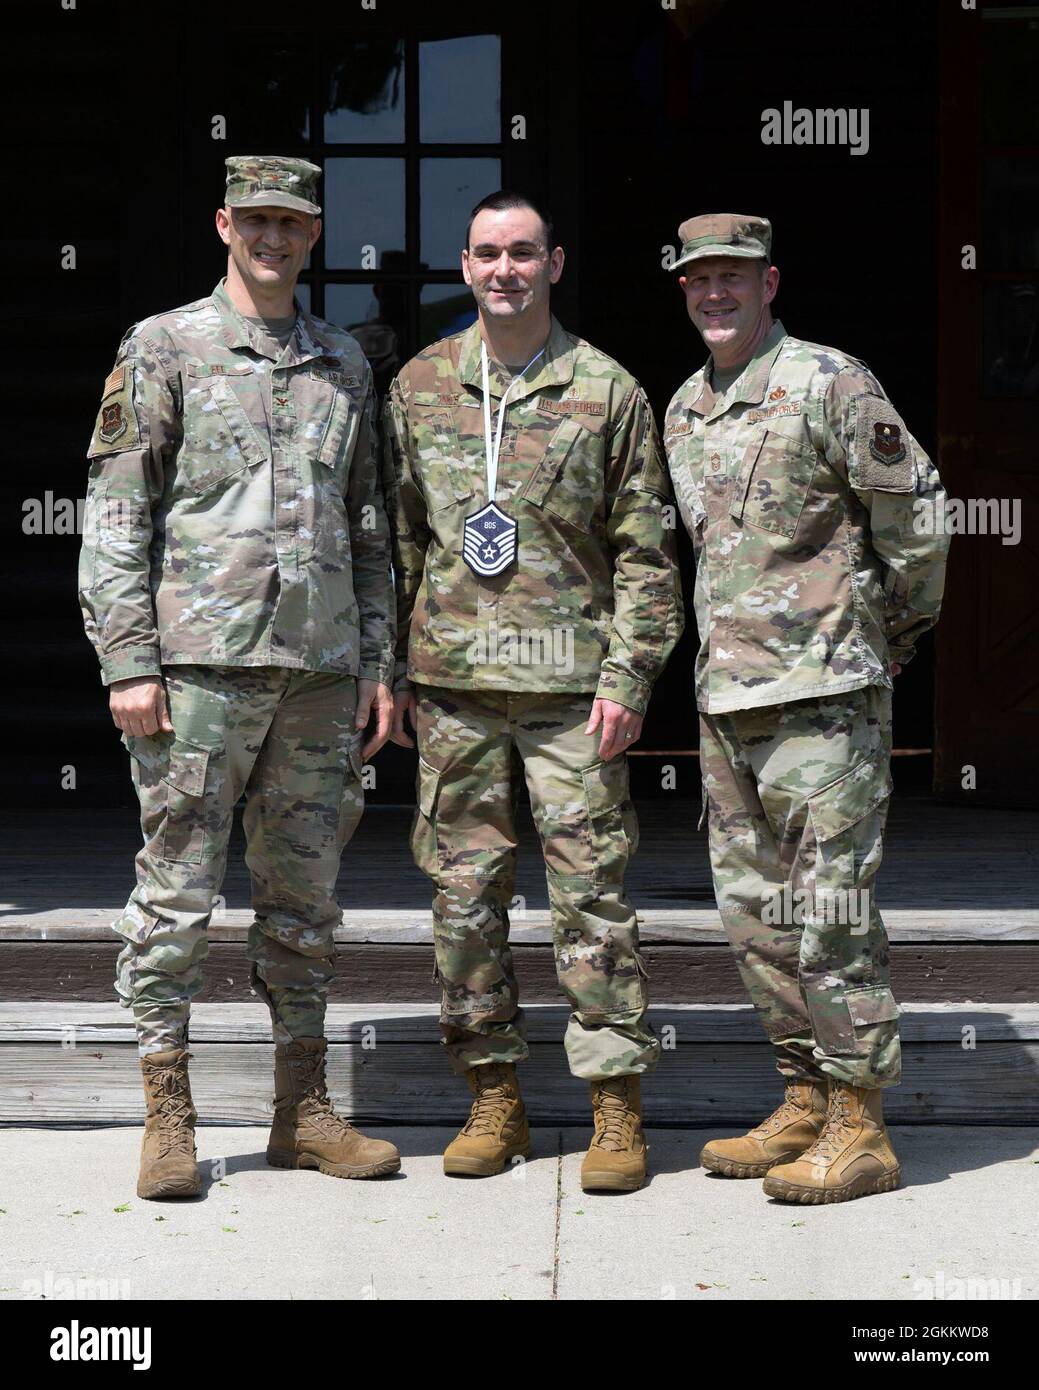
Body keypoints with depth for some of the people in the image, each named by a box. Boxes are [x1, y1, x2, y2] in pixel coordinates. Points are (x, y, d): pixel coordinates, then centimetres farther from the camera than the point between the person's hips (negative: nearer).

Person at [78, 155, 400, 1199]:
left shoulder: (343, 364, 16)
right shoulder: (164, 350, 1)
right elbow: (114, 516, -3)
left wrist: (379, 662, 11)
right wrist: (128, 663, -11)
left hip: (321, 670, 5)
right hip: (202, 659, -4)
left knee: (305, 894, 9)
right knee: (177, 890, -2)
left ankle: (303, 1111, 17)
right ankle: (167, 1118, 7)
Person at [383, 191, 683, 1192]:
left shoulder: (607, 392, 2)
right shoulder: (420, 386, 9)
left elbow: (644, 547, 2)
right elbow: (397, 534, 13)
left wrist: (628, 675, -6)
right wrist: (394, 667, 8)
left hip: (569, 678, -3)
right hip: (453, 679, 3)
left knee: (591, 887, -2)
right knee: (464, 885, 5)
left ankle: (616, 1104, 5)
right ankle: (492, 1097, 15)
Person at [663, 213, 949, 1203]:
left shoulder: (829, 384, -8)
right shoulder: (683, 411, 14)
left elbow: (917, 518, -6)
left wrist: (898, 634, 4)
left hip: (821, 693, -8)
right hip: (726, 694, 8)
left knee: (828, 907, -7)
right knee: (753, 909, 10)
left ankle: (859, 1129, -1)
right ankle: (804, 1104, 20)